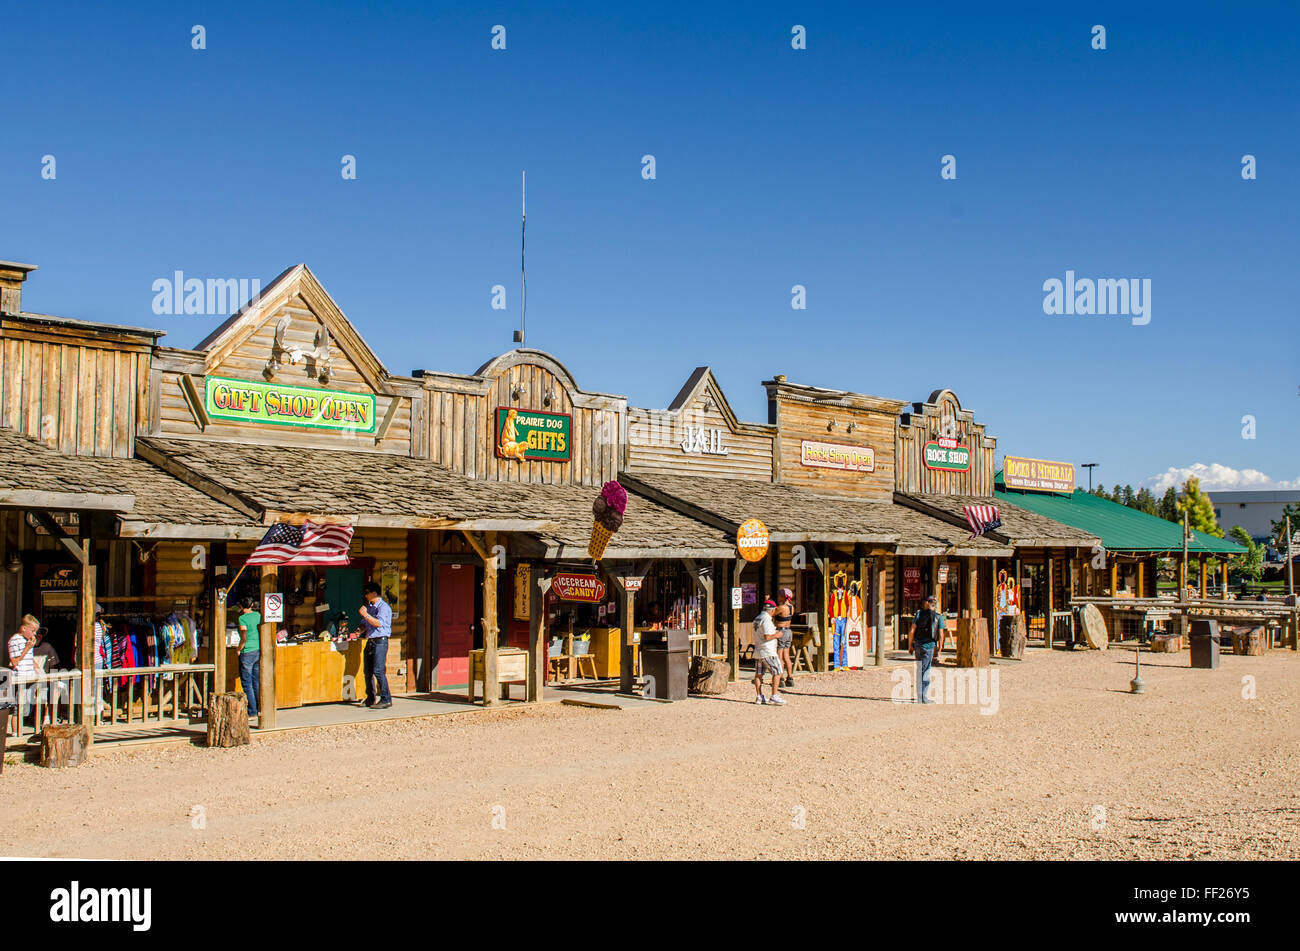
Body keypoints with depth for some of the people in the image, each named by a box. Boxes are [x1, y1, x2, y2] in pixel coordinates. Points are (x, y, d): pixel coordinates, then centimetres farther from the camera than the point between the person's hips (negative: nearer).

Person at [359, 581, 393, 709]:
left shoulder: (383, 607, -9)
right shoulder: (368, 607, 19)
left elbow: (379, 623, -22)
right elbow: (365, 623, 30)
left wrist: (366, 615, -22)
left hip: (380, 642, -9)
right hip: (370, 641, 9)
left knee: (378, 670, -14)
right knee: (368, 671, 8)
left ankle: (386, 700, -12)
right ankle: (370, 699, 17)